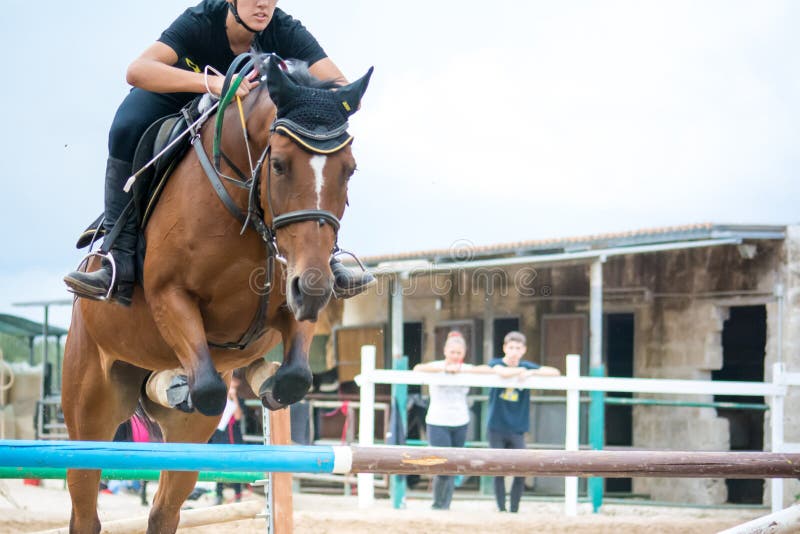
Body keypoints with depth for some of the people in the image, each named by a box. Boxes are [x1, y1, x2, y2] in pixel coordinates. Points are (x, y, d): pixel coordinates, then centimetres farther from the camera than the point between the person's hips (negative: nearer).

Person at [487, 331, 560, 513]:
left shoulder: (527, 367, 6)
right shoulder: (496, 364, 0)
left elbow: (555, 372, -4)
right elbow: (503, 372, -25)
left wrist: (531, 373, -15)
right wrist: (521, 370, -11)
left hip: (517, 430, 2)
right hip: (497, 427, -2)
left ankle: (514, 510, 7)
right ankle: (501, 509, 7)